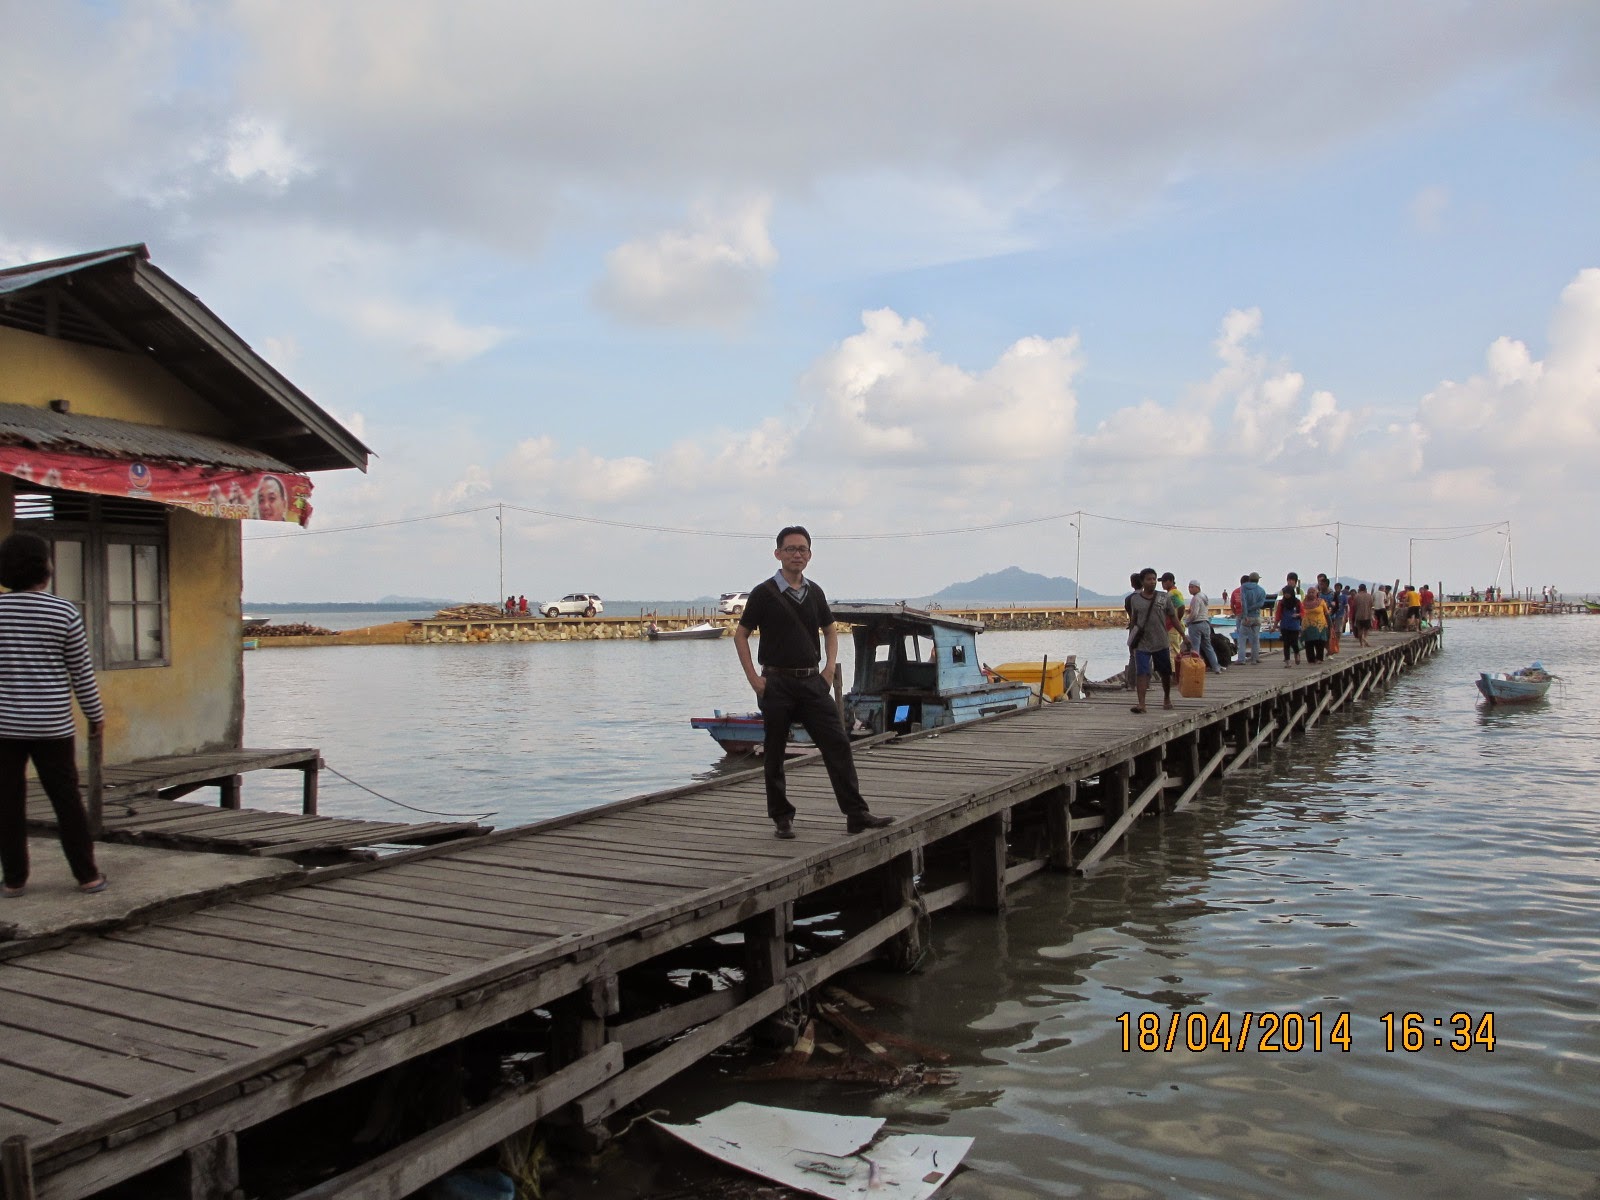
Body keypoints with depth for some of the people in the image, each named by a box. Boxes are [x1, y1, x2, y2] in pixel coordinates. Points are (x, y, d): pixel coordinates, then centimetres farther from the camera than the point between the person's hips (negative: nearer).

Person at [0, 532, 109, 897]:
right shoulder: (64, 612, -8)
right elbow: (81, 672, -3)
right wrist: (95, 715, 9)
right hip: (51, 726, -1)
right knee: (67, 801, 6)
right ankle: (87, 875, 12)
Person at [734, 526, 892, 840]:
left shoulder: (814, 592, 10)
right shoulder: (764, 592, -4)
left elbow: (830, 630, 23)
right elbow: (741, 635, 0)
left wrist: (830, 665, 8)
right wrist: (753, 678, -8)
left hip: (812, 681, 4)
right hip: (777, 682, -4)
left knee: (837, 744, -3)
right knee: (774, 753, 4)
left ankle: (856, 813, -2)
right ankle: (781, 817, 16)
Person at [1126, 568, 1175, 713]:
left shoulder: (1164, 597, 1)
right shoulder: (1135, 599, 2)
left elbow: (1173, 618, 6)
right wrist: (1131, 640, 9)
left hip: (1161, 643, 1)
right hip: (1142, 644, -1)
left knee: (1165, 673, 13)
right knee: (1141, 673, -10)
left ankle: (1167, 699, 33)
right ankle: (1141, 703, -13)